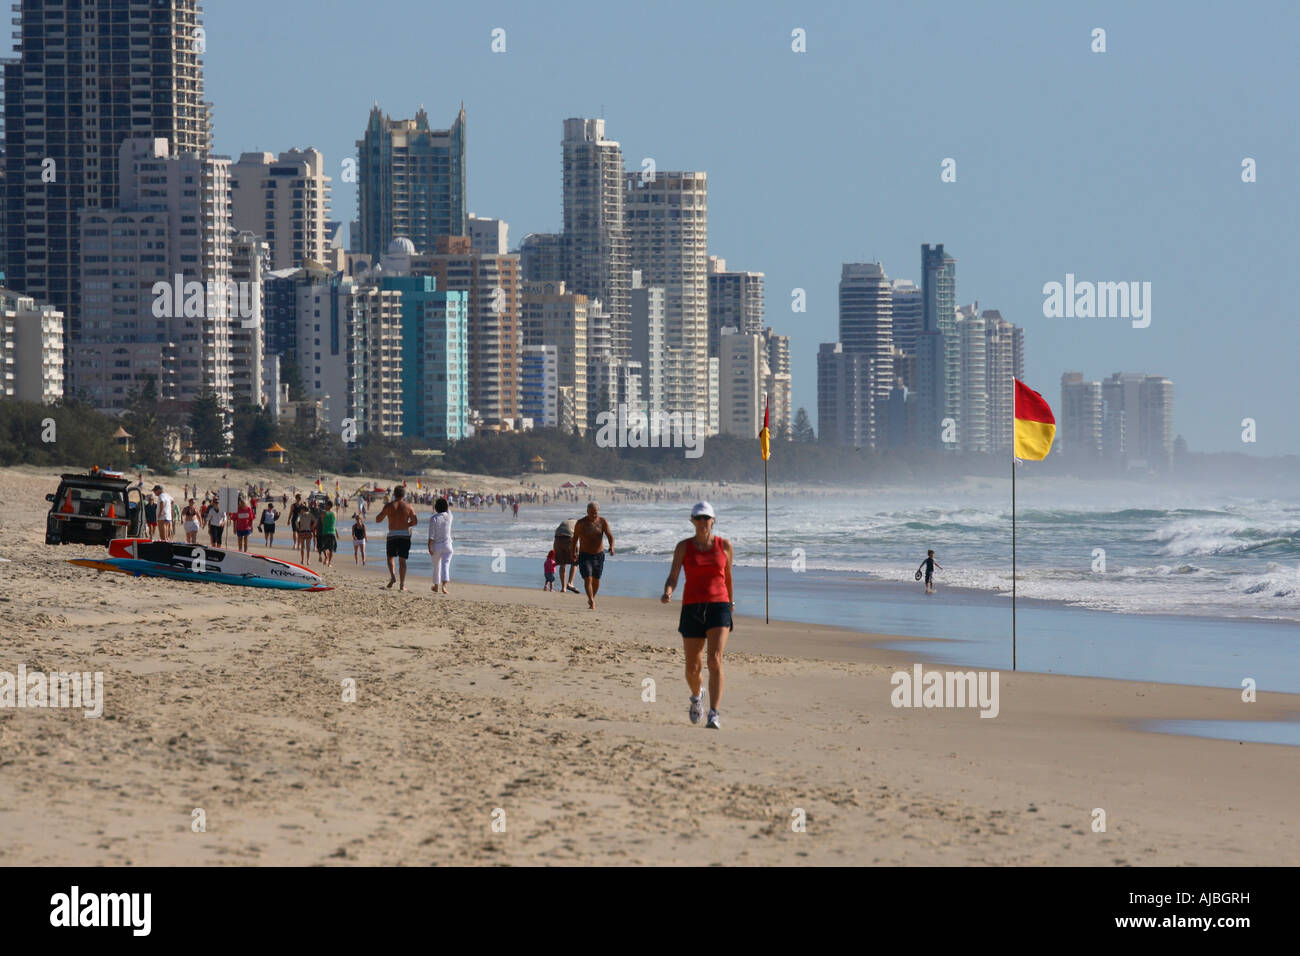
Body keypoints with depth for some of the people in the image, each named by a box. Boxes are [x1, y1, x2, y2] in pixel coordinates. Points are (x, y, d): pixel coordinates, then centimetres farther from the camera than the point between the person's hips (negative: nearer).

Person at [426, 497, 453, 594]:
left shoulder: (434, 518, -13)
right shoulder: (449, 516, -3)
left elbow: (431, 535, -15)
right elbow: (446, 510, 24)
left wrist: (429, 547, -10)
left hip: (436, 545, -1)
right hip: (447, 545, 1)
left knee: (436, 566, 15)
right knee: (446, 565, -4)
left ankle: (436, 586, 31)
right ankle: (444, 586, -22)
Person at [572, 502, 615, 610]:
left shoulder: (602, 522, -5)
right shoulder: (581, 523, -9)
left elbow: (610, 535, -14)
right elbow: (575, 538, 5)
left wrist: (611, 547, -33)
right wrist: (574, 552, 14)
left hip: (598, 555, 2)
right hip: (584, 555, -2)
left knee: (596, 580, 11)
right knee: (588, 579, -16)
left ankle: (592, 598, 34)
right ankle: (592, 602, -19)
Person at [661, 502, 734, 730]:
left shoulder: (724, 546, 6)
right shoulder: (684, 547, 3)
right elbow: (672, 577, -5)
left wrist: (731, 604, 28)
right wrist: (667, 593, -26)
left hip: (718, 607, -1)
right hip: (692, 608, 1)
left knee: (715, 660, -19)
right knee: (693, 667, 6)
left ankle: (714, 715, -22)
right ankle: (696, 697, 41)